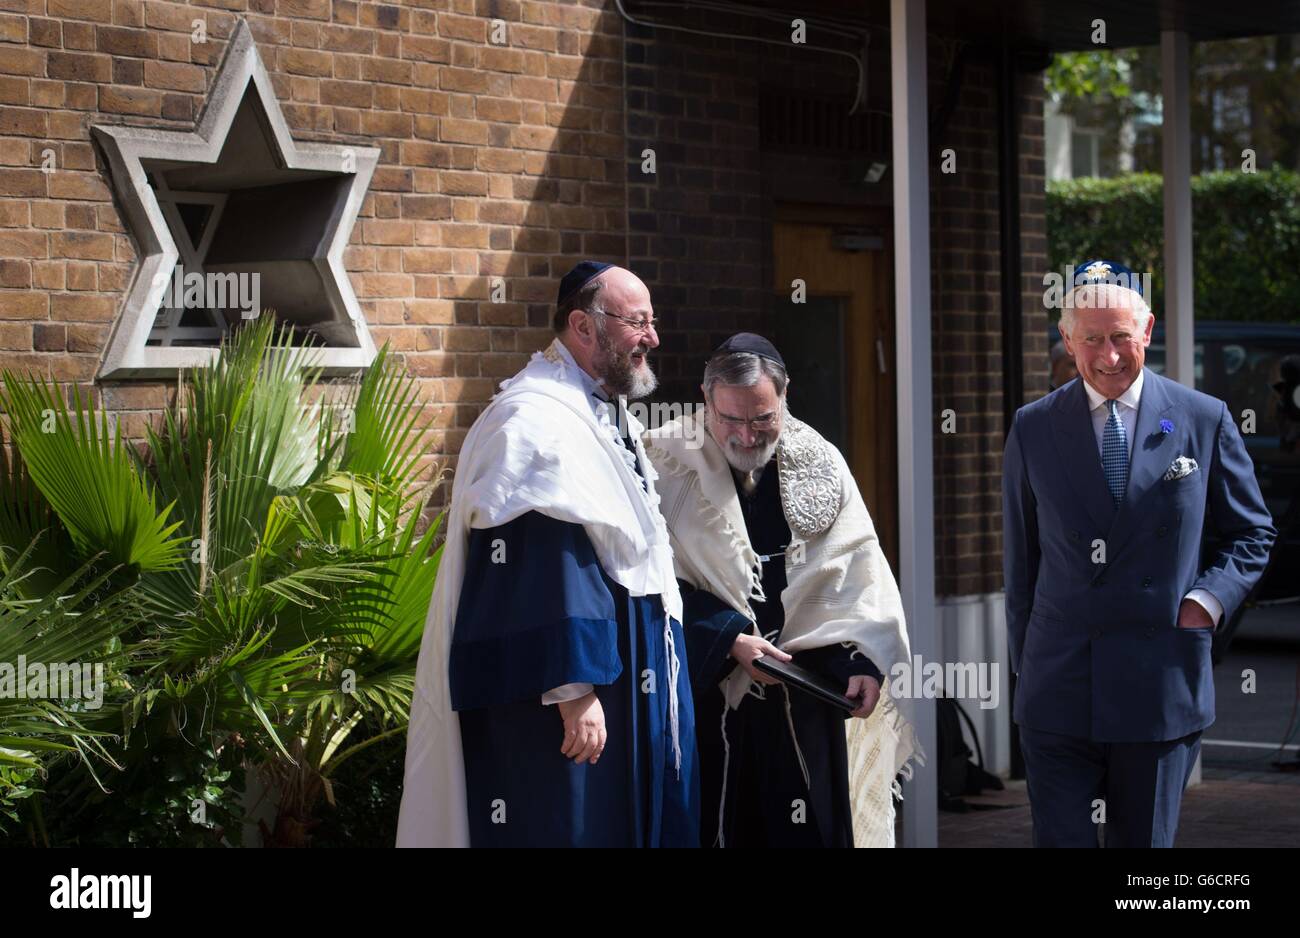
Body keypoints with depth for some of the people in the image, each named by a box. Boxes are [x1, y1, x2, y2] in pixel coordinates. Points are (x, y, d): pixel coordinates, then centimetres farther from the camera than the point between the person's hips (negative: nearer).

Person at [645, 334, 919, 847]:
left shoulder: (818, 463, 4)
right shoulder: (668, 461, -5)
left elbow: (858, 571, 4)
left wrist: (865, 659, -8)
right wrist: (729, 640, -14)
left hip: (805, 698, 2)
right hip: (704, 687, -2)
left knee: (813, 828, 3)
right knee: (712, 829, 0)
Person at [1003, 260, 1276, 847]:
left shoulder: (1205, 421, 2)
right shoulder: (1032, 429, 5)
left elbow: (1252, 533, 12)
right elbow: (1020, 559, 11)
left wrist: (1208, 599, -5)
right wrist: (1027, 664, 8)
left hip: (1160, 687, 0)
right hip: (1057, 693, 0)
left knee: (1145, 841, 8)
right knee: (1059, 839, -2)